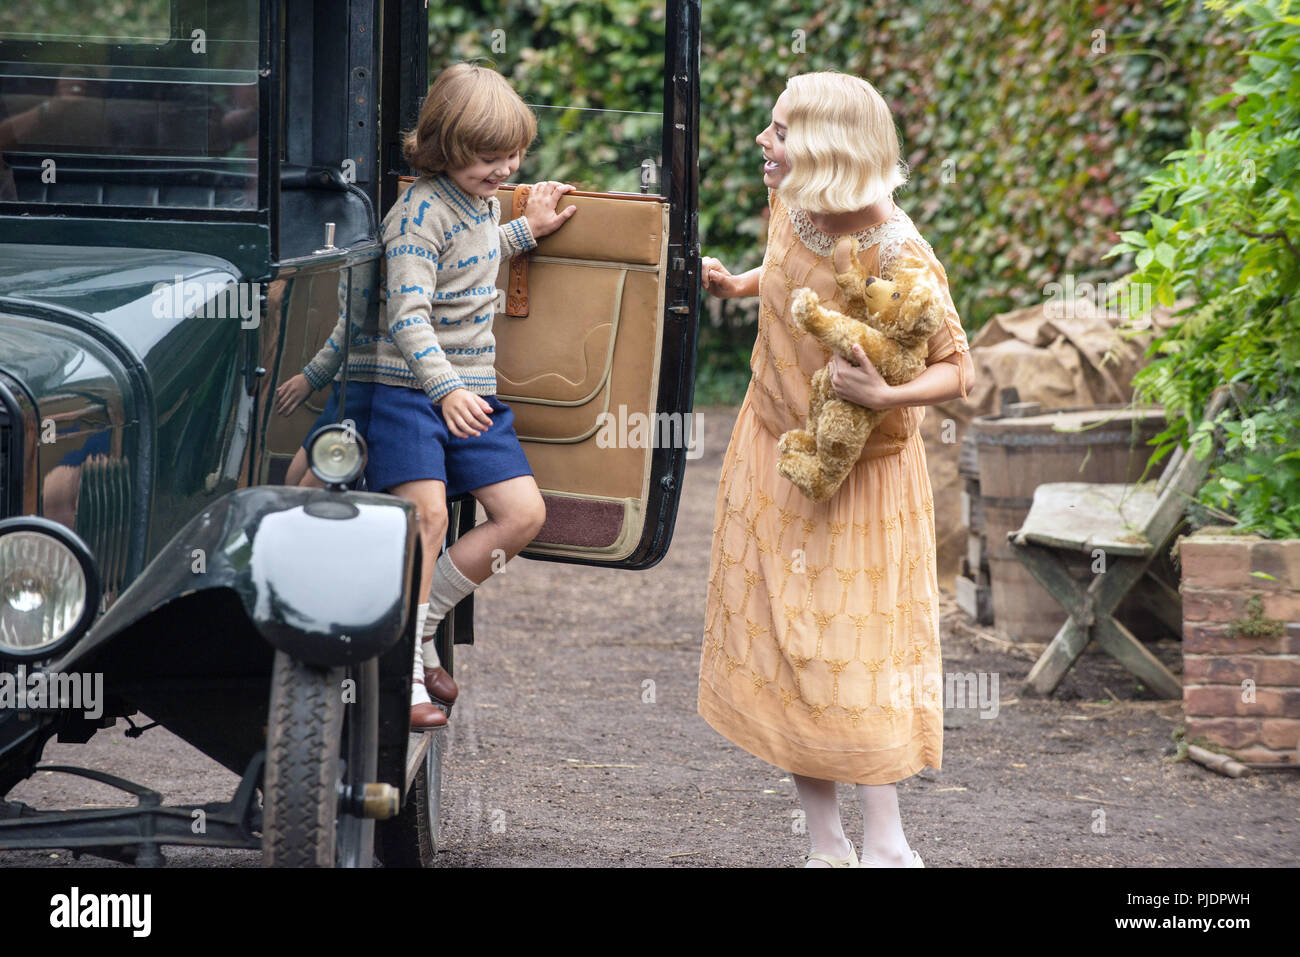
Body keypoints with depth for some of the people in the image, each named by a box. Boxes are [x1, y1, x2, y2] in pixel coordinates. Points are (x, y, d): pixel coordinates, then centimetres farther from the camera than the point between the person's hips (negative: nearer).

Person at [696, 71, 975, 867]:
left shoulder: (897, 254, -26)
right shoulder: (792, 209, -6)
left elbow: (956, 370, -24)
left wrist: (886, 395, -40)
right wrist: (737, 285, 7)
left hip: (860, 472, -6)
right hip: (775, 451, 6)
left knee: (852, 655, -6)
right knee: (779, 650, 5)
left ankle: (886, 847, 3)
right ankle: (828, 847, 13)